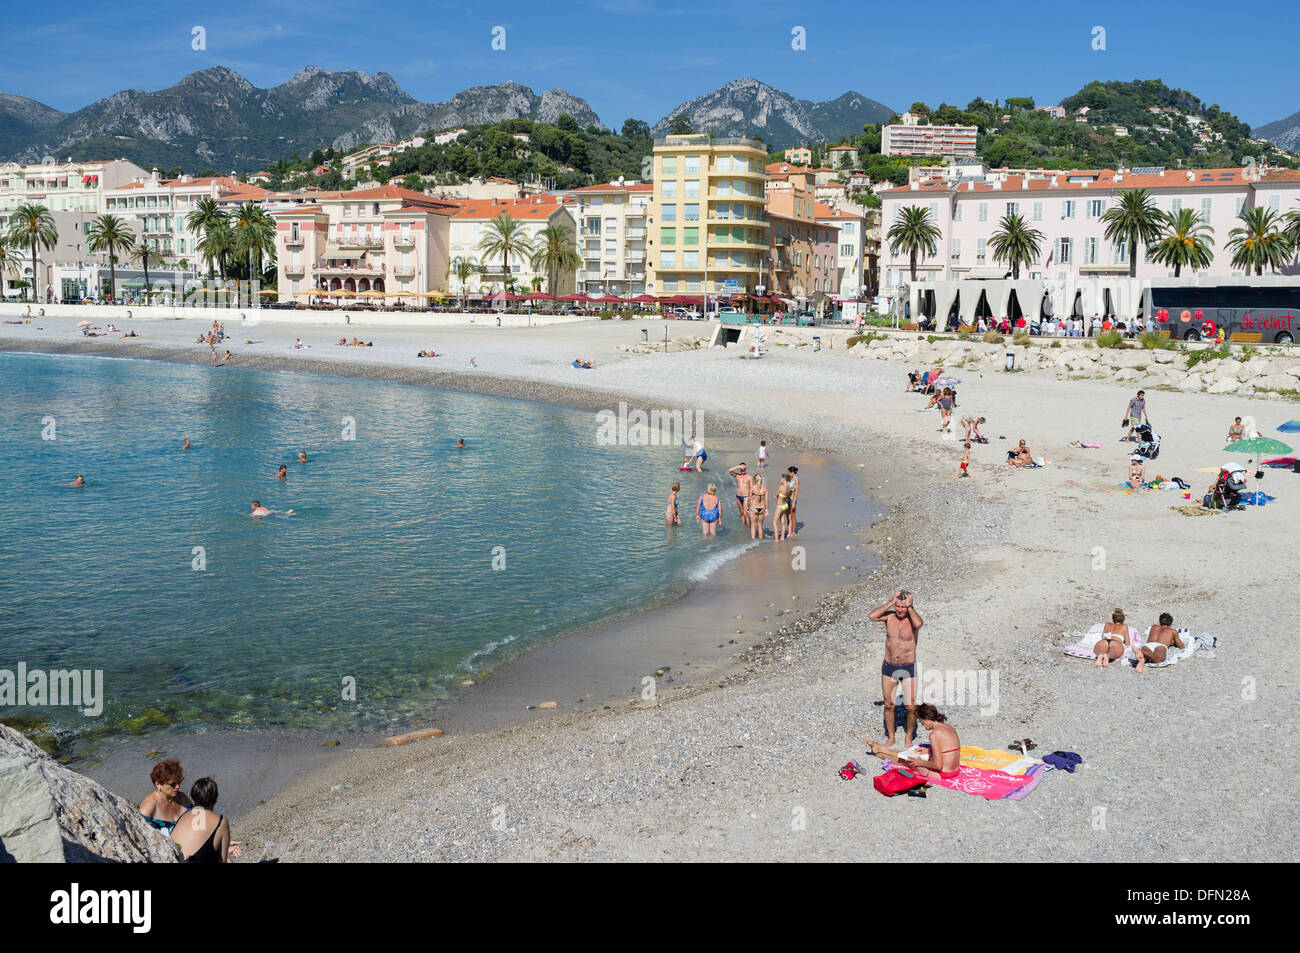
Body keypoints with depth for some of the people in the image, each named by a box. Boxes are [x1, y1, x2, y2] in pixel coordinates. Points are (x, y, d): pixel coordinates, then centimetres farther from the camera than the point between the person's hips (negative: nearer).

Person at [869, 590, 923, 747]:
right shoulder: (889, 616, -4)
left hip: (909, 668, -3)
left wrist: (909, 607, -24)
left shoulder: (913, 618, -12)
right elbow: (871, 616, -22)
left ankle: (909, 738, 19)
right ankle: (890, 738, 27)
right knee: (888, 705, 11)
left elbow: (919, 624, -37)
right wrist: (890, 603, -18)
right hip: (889, 667, 3)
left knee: (911, 707, -2)